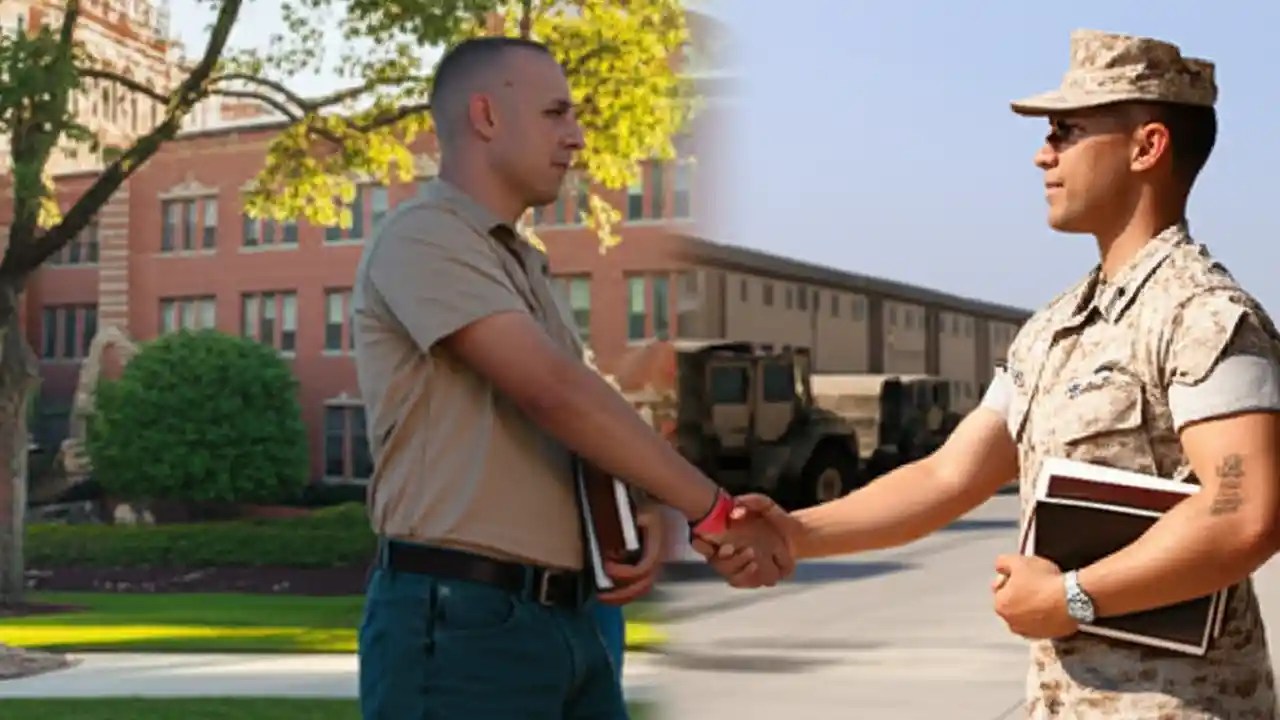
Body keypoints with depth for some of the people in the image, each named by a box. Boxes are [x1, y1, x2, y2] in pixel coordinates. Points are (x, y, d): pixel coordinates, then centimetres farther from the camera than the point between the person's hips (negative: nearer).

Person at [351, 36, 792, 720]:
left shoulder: (523, 266, 19)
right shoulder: (423, 237, -9)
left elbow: (578, 420, 19)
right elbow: (556, 393, -19)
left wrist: (642, 518, -2)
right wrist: (711, 509, -15)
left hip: (566, 618, 8)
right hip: (457, 621, -8)